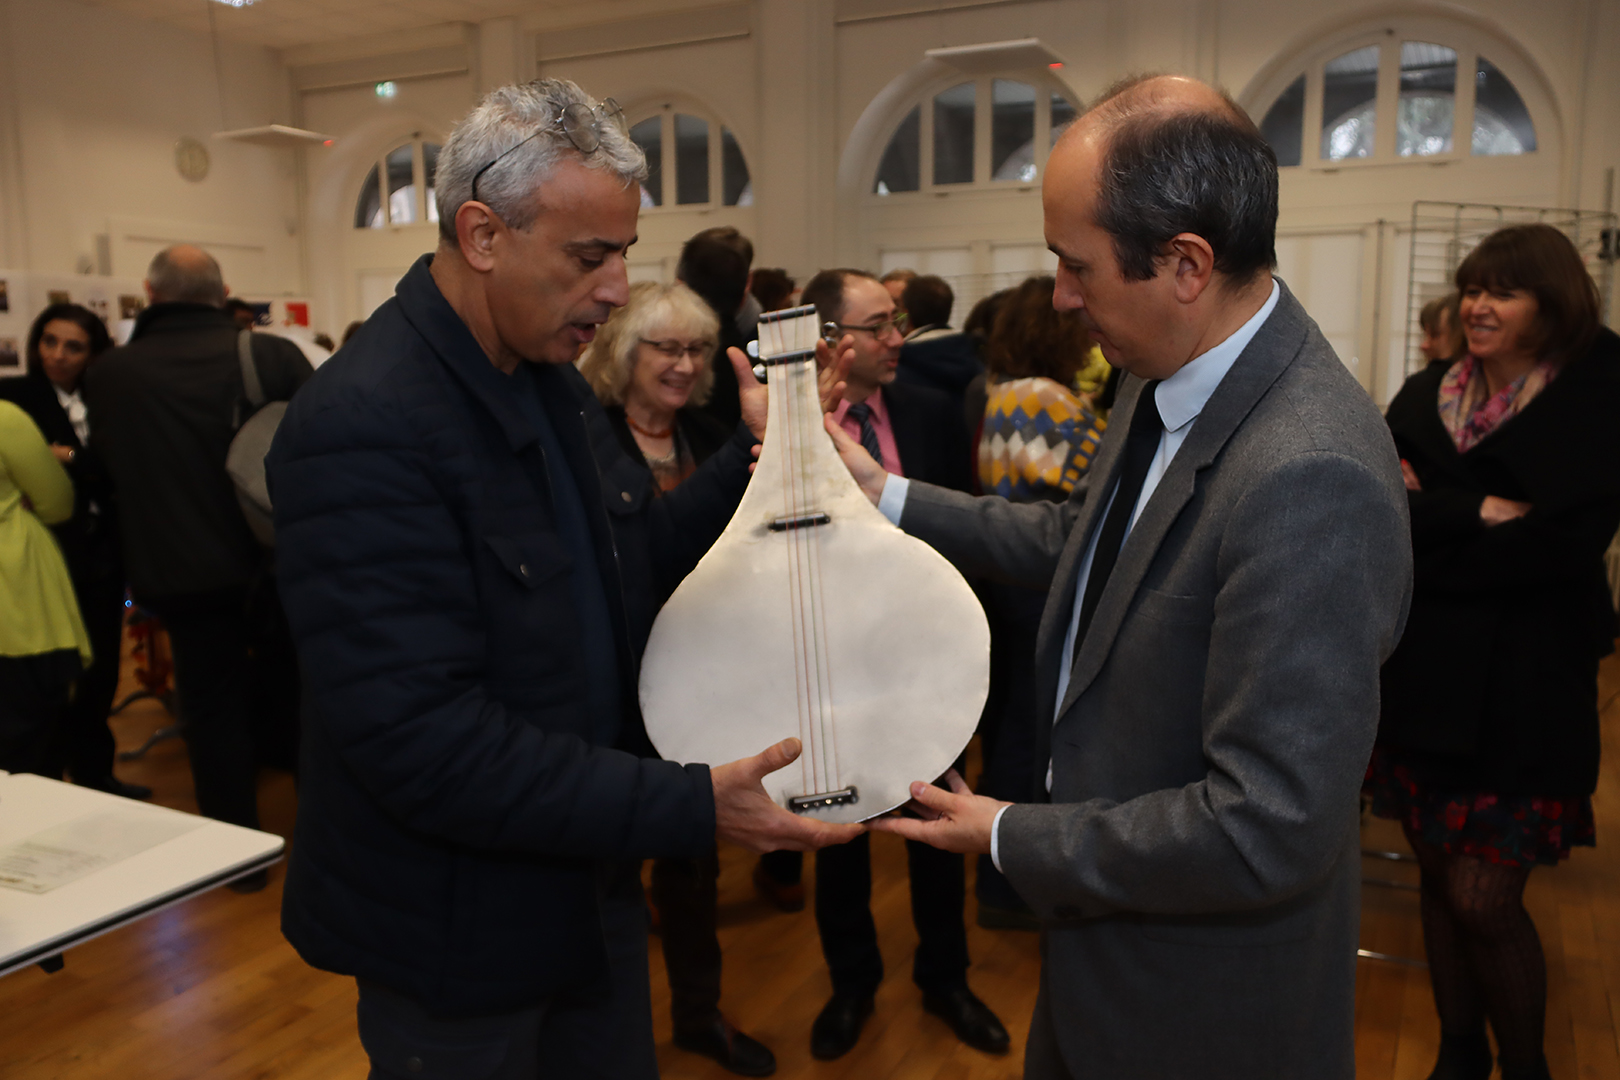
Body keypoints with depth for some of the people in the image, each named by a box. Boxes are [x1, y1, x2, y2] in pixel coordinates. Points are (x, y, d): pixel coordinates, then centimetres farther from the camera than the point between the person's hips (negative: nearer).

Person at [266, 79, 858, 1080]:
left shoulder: (550, 378, 2)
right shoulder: (365, 424, -27)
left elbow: (628, 567, 7)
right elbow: (422, 740, -30)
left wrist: (756, 452, -5)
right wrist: (693, 805, -29)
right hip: (459, 937, -7)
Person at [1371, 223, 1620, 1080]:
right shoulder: (1425, 396, 6)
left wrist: (1429, 529, -12)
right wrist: (1478, 514, -17)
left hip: (1523, 687, -4)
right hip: (1424, 674, 4)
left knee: (1481, 899, -4)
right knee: (1439, 879, 12)